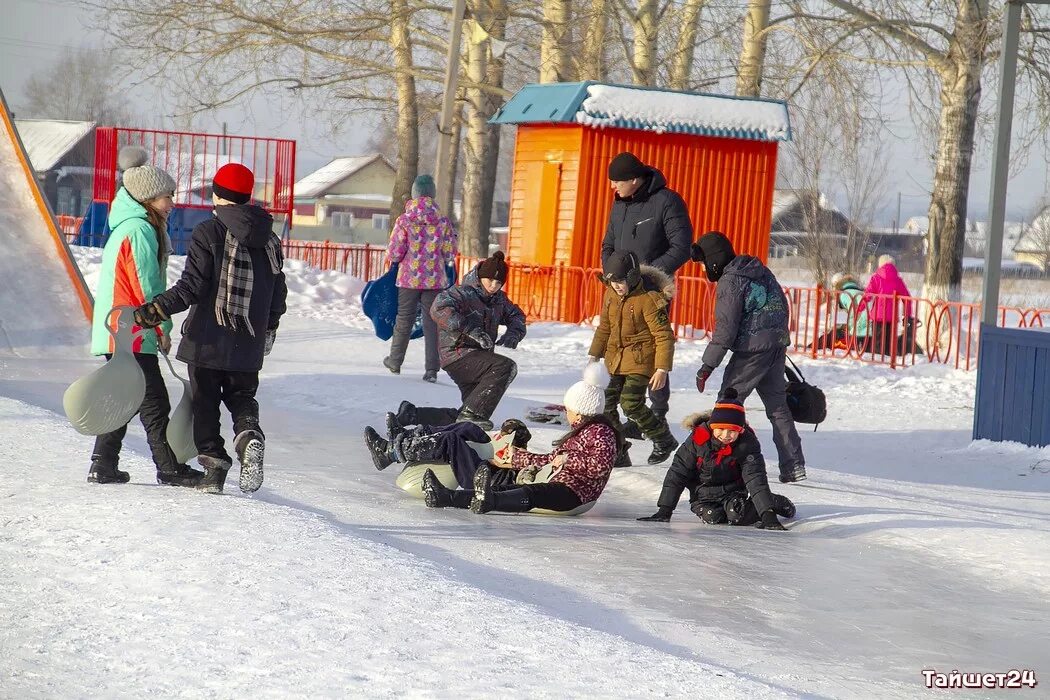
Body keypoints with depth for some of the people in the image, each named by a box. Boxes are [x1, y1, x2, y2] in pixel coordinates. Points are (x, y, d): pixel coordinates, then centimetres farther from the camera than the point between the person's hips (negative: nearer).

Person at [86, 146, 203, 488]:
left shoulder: (125, 227, 17)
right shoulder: (140, 229, -14)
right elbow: (147, 285, -14)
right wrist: (164, 327, -8)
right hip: (133, 333, -10)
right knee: (154, 402, -5)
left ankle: (103, 465, 12)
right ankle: (169, 468, -1)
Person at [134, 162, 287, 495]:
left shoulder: (209, 232, -9)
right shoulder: (269, 238, 6)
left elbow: (192, 287, -17)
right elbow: (278, 293, 13)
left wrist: (156, 310, -15)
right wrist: (268, 329, 28)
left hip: (208, 339, -4)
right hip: (249, 343, 4)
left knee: (205, 401, 9)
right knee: (241, 396, 17)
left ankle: (214, 464, 1)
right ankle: (249, 434, -13)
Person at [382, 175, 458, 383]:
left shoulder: (404, 220, -8)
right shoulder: (443, 221, -5)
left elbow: (394, 254, -8)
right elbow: (450, 255, -2)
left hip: (409, 278, 0)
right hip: (435, 280, 0)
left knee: (404, 320, 14)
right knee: (432, 323, 4)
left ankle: (395, 362, 27)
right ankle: (432, 369, -1)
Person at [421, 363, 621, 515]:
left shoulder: (600, 432, -6)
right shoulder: (581, 431, 27)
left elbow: (601, 465, -24)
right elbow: (552, 459, 33)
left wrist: (568, 460, -17)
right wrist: (517, 459, 35)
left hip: (571, 492, -11)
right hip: (554, 485, 11)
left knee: (530, 493, -38)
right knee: (502, 489, -2)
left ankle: (488, 501, -65)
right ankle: (445, 497, -12)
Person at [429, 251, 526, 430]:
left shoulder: (498, 298, 12)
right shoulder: (462, 293, -12)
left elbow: (516, 315, 26)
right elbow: (439, 309, -28)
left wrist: (513, 333, 1)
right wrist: (471, 330, -35)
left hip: (479, 356, 9)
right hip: (458, 355, -9)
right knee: (505, 367, -27)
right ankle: (471, 413, -27)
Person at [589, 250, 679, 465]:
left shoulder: (648, 300, -19)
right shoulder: (611, 295, 3)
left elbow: (664, 336, -16)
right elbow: (604, 327, 19)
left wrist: (662, 369, -18)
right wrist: (594, 355, 20)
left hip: (640, 361, -7)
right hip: (615, 360, 7)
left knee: (631, 404, -14)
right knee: (606, 403, 2)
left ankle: (664, 441, 8)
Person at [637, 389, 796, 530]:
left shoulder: (747, 443, -22)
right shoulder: (698, 439, -21)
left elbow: (756, 478, -28)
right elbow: (677, 473, -15)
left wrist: (768, 515, -40)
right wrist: (664, 511, -19)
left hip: (734, 489, -1)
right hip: (704, 492, 1)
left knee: (738, 515, -27)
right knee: (712, 517, -25)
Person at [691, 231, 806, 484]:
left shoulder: (730, 282, -12)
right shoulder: (760, 269, 13)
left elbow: (725, 330, -17)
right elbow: (782, 304, 20)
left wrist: (707, 366, -16)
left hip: (752, 349, -9)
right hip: (778, 346, 9)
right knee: (777, 405, 13)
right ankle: (794, 465, 11)